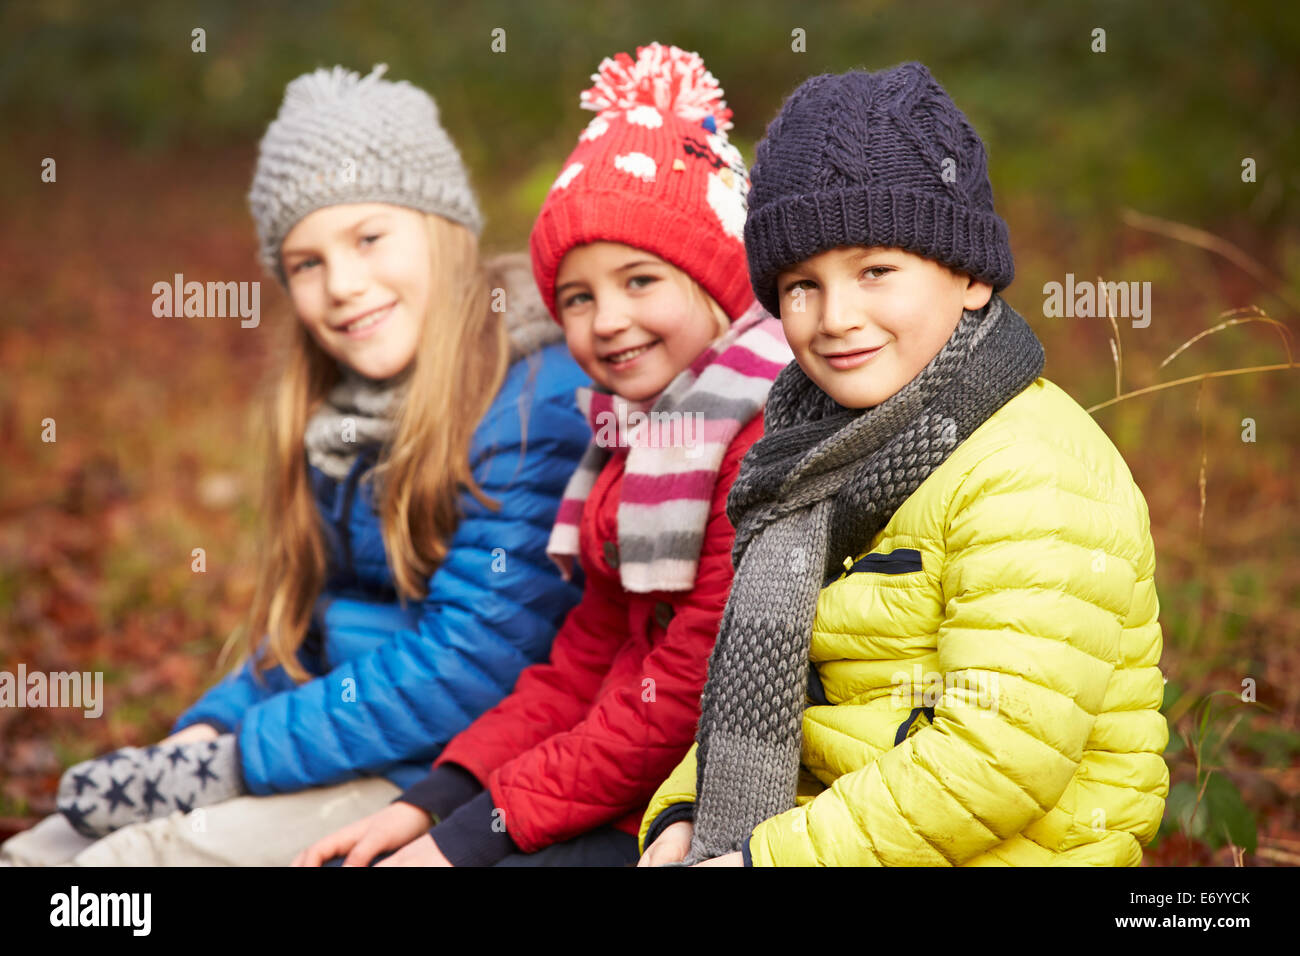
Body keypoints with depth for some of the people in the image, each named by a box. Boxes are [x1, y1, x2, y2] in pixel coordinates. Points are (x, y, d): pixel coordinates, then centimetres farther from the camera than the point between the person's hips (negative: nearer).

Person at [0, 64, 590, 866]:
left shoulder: (539, 407, -16)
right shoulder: (340, 405, 11)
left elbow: (466, 666, -20)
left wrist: (238, 763, -17)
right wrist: (205, 734, 0)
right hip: (352, 754, 8)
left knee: (146, 852, -21)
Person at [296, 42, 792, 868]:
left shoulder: (769, 435, -16)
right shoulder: (635, 432, 14)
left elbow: (692, 691, -19)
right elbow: (586, 662, 14)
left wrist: (475, 832, -15)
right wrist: (431, 802, 3)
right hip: (615, 796, 9)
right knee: (354, 862, 1)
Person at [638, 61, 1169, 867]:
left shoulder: (1037, 476, -16)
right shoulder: (831, 457, 12)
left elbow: (1001, 760, -22)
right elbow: (763, 686, 17)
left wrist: (765, 859, -21)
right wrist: (683, 816, 0)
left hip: (999, 850, -7)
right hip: (843, 824, 7)